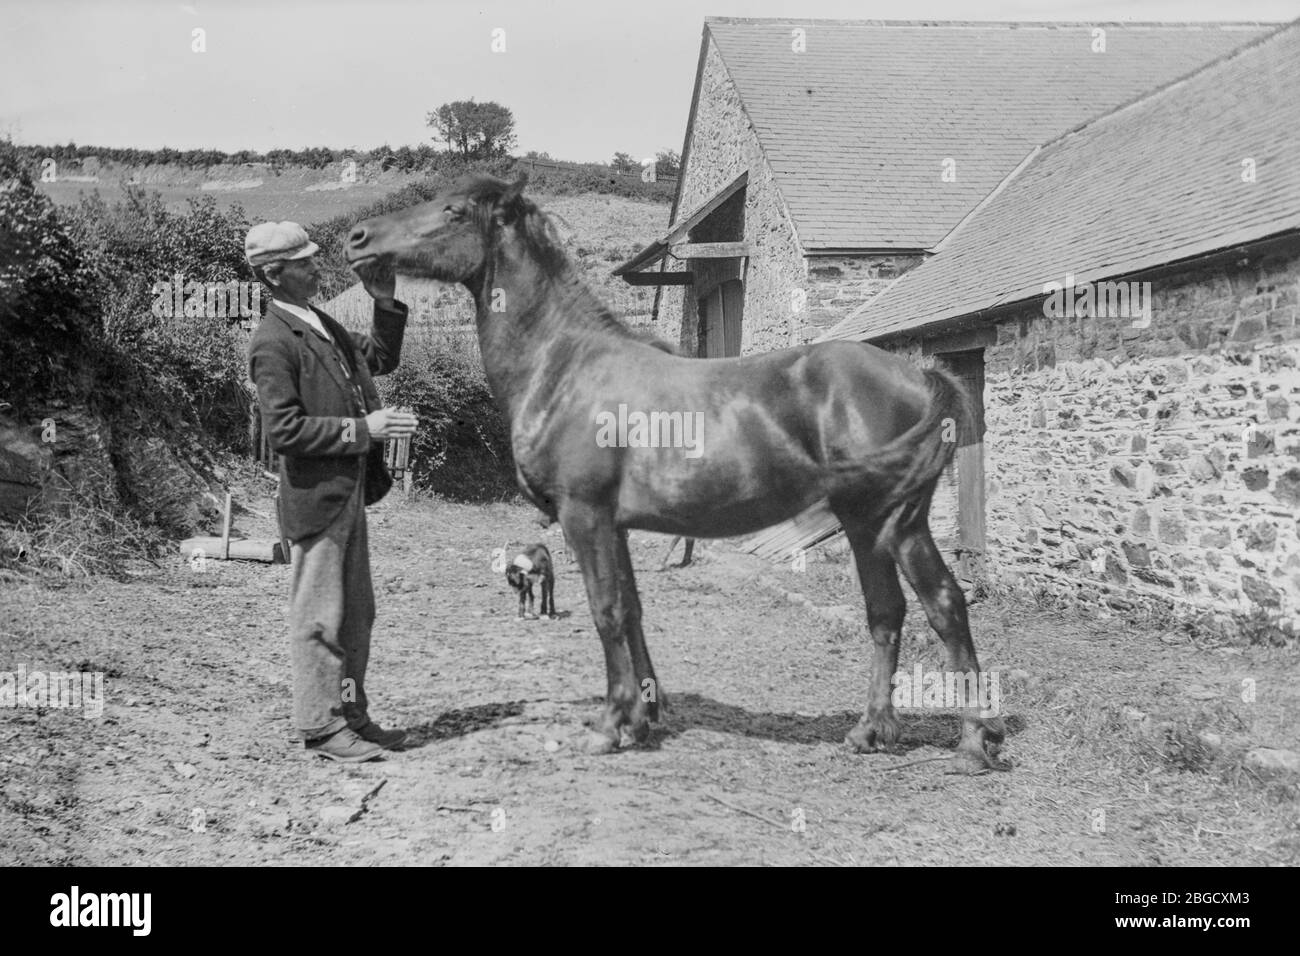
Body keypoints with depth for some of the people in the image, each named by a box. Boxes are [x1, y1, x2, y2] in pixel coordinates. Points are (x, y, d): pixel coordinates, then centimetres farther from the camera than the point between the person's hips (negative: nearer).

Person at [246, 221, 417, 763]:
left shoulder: (320, 324, 12)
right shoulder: (273, 342, -16)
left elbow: (380, 358, 25)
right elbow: (284, 430, -21)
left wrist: (386, 303, 11)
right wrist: (361, 427, -21)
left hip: (350, 491, 9)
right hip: (315, 495, -9)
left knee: (356, 614, 17)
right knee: (319, 617, 1)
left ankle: (350, 714, 29)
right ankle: (321, 728, 12)